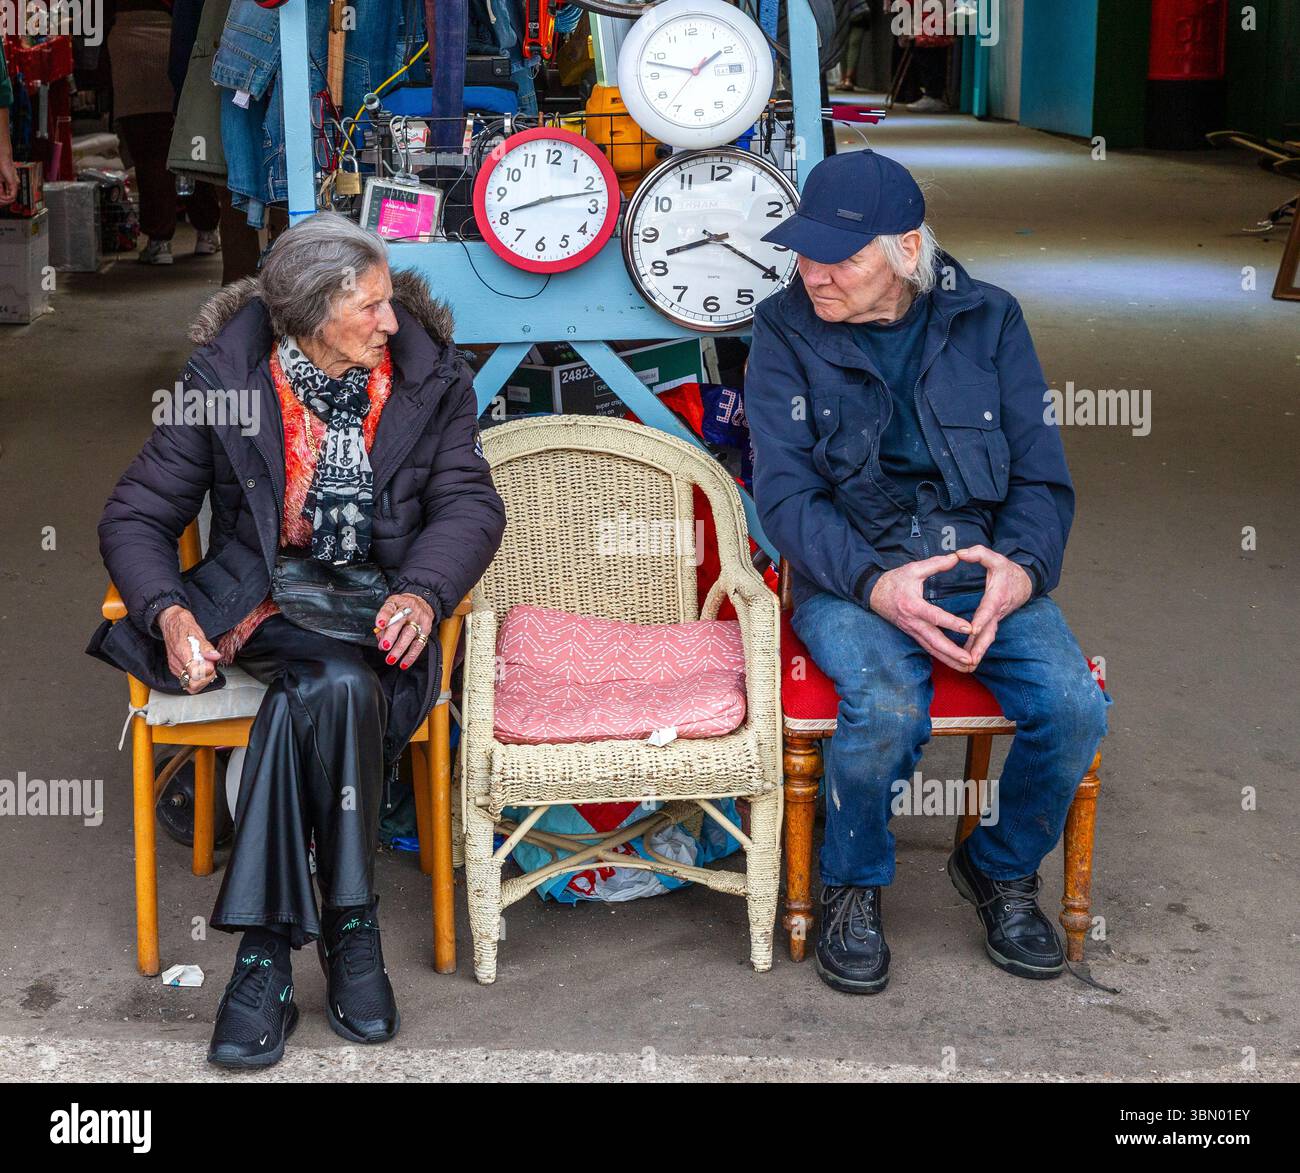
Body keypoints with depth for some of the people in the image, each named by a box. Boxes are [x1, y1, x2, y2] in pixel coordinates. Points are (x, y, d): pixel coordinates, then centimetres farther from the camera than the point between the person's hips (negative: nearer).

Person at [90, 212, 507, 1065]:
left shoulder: (430, 378, 2)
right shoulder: (224, 381, -3)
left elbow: (470, 502, -3)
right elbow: (136, 516, -1)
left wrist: (423, 592, -24)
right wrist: (168, 612, -21)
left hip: (375, 614, 1)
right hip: (260, 607, 0)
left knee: (321, 690, -34)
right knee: (341, 684, -35)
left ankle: (268, 950, -21)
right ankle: (349, 931, -23)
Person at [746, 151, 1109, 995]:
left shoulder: (988, 321, 4)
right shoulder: (789, 333, -1)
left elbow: (1043, 476, 5)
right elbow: (787, 495, -7)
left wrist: (1022, 567, -16)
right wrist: (874, 584, -23)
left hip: (985, 569, 2)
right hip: (851, 578, -2)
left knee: (1075, 705, -23)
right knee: (887, 707, -33)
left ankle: (1003, 869, 9)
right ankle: (855, 886, -1)